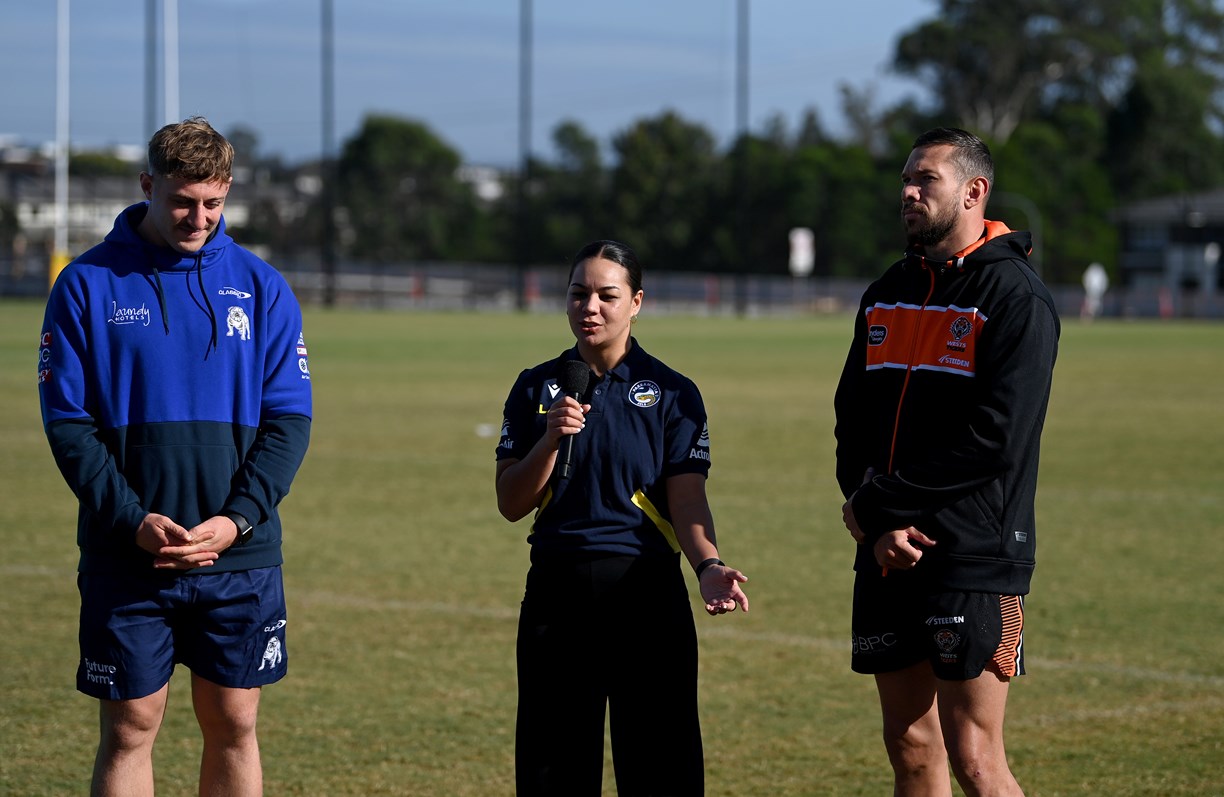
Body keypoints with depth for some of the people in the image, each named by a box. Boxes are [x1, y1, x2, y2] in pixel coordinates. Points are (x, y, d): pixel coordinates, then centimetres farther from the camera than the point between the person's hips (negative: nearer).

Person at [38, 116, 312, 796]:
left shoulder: (260, 287, 5)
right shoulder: (88, 284, -1)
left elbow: (288, 421, 2)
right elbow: (67, 422, -4)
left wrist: (236, 519, -12)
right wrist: (133, 521, -16)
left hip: (241, 555, 2)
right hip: (126, 557, -2)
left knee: (233, 727, 8)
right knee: (129, 731, 1)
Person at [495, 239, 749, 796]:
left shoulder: (672, 394, 1)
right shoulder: (536, 389, 7)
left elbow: (687, 501, -6)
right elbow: (511, 504, 4)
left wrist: (708, 566, -24)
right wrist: (552, 440, -12)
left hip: (648, 593, -2)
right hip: (556, 593, 2)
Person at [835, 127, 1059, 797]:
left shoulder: (1014, 297, -7)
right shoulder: (886, 293, 15)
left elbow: (993, 438, -16)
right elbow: (852, 418, 11)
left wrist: (878, 503, -13)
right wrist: (876, 523, -6)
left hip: (974, 559, -7)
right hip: (886, 557, 7)